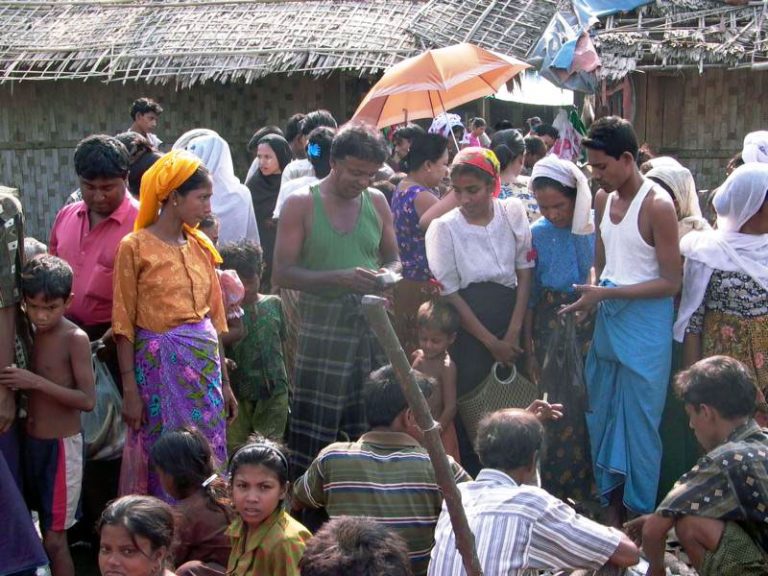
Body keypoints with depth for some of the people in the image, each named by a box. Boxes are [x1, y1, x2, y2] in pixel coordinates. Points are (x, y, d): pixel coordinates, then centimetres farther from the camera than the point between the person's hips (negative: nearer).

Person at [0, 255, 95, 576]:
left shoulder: (75, 339, -14)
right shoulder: (33, 334, 6)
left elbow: (88, 400, -19)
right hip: (32, 441, 6)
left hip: (62, 445, -6)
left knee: (54, 540, -2)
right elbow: (31, 387, 14)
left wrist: (36, 382, -25)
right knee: (44, 531, 12)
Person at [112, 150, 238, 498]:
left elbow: (214, 316, 13)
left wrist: (225, 381, 13)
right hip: (161, 364, -5)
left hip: (206, 361, 5)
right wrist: (130, 389, -9)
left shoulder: (201, 245, 9)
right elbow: (124, 323, -6)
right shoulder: (135, 247, -6)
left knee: (212, 457, 7)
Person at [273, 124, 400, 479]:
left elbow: (393, 258, 20)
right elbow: (283, 273, -9)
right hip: (322, 330, -4)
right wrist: (340, 278, -20)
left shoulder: (377, 202, 10)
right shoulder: (301, 204, -3)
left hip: (372, 329, 4)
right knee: (313, 434, 0)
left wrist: (389, 272, -5)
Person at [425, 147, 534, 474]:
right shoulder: (444, 228, -7)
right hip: (467, 328, -2)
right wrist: (491, 343, -7)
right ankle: (469, 475, 18)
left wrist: (513, 333, -7)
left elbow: (525, 274, 1)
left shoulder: (512, 212, -1)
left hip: (511, 320, 2)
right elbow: (450, 294, -6)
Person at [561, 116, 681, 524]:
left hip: (645, 327, -7)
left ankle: (641, 517, 16)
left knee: (639, 424, 1)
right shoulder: (603, 198, 8)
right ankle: (611, 503, 29)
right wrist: (590, 292, 4)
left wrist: (606, 293, -18)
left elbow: (671, 282, -14)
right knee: (603, 417, 14)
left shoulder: (657, 206, -14)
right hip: (607, 322, 7)